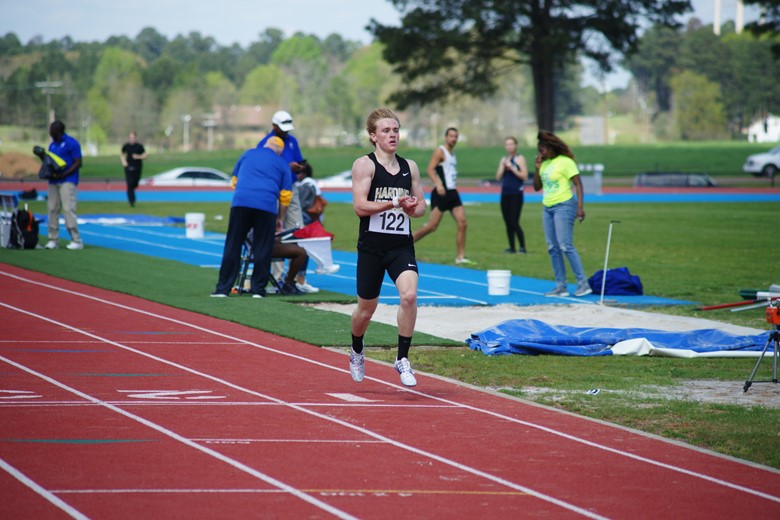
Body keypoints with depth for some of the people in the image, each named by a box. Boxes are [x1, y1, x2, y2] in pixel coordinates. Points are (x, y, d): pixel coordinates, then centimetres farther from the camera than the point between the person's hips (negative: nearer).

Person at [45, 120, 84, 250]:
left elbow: (78, 163, -10)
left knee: (68, 209, -13)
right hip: (53, 181, 8)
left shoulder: (71, 143, -6)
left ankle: (77, 240, -10)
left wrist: (63, 174, -19)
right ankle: (53, 239, 10)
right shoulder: (52, 145, 18)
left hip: (68, 181, -8)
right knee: (52, 209, 5)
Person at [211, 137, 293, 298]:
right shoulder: (282, 164, 17)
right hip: (266, 206, -1)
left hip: (240, 203, 1)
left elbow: (235, 180, 29)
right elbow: (285, 195, 13)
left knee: (232, 247, 4)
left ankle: (223, 288, 1)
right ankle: (258, 288, 5)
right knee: (262, 249, 6)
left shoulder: (248, 154, 22)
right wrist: (280, 219, 23)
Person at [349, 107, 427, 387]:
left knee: (409, 295, -22)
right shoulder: (365, 165, -5)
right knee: (366, 308, 9)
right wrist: (395, 203, -20)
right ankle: (356, 353, 40)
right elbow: (360, 206, -15)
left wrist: (413, 209, -6)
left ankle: (402, 359, -11)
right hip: (371, 246, -3)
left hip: (402, 245, 3)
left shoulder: (410, 167, 9)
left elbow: (421, 205, 17)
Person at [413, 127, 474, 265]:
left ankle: (461, 257, 0)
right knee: (432, 226, -8)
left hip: (452, 193, 8)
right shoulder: (440, 151, -7)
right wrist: (438, 184, -30)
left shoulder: (452, 154, 19)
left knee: (462, 224, -3)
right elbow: (430, 169, -18)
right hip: (441, 193, -8)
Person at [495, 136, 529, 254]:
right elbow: (498, 177, 8)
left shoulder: (520, 159, -4)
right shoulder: (503, 159, 13)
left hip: (516, 194, -6)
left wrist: (512, 168, -15)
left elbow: (524, 176, -12)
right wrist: (503, 167, -6)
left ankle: (522, 247, -6)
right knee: (508, 223, 6)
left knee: (515, 223, -12)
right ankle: (512, 247, 12)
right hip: (505, 194, 6)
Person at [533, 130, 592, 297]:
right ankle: (560, 286, 8)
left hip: (564, 206, -8)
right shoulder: (545, 164, 13)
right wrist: (538, 168, 1)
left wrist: (580, 207, -20)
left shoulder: (565, 162, -9)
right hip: (548, 208, 8)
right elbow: (537, 187, 15)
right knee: (553, 248, 5)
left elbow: (578, 184, -12)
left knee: (566, 246, -14)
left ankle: (583, 284, -11)